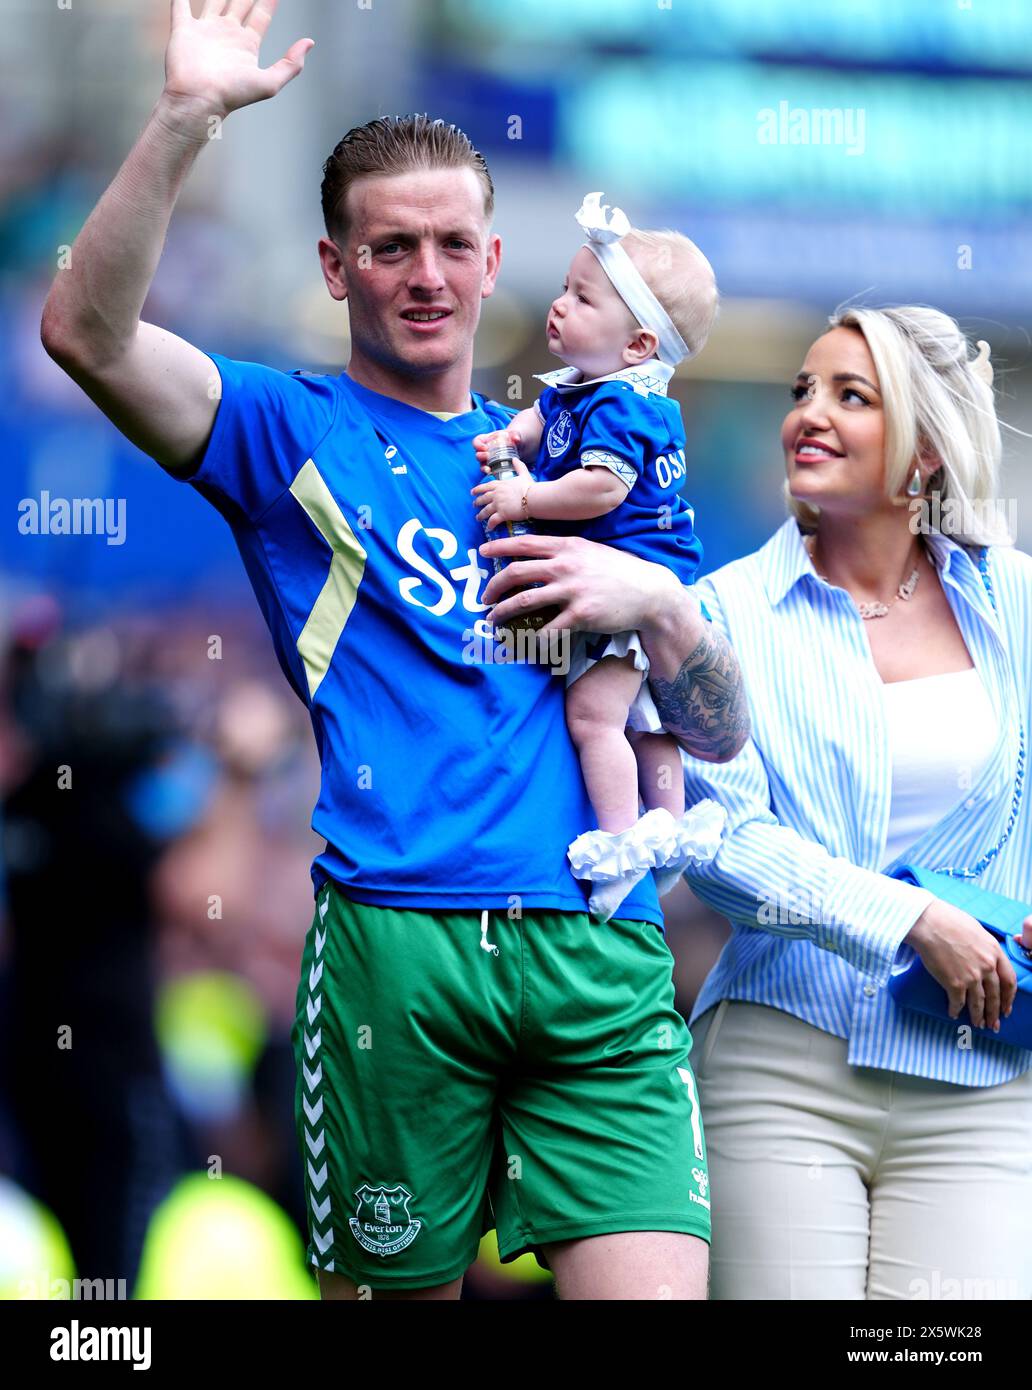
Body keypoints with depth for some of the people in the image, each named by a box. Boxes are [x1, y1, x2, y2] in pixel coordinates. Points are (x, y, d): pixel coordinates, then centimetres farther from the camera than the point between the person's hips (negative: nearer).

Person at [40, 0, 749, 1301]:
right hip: (397, 941, -3)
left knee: (656, 1288, -12)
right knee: (398, 1287, 1)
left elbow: (719, 735, 20)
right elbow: (85, 329, -9)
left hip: (599, 950, 3)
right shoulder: (291, 430, 12)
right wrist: (185, 117, -17)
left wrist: (656, 600, 0)